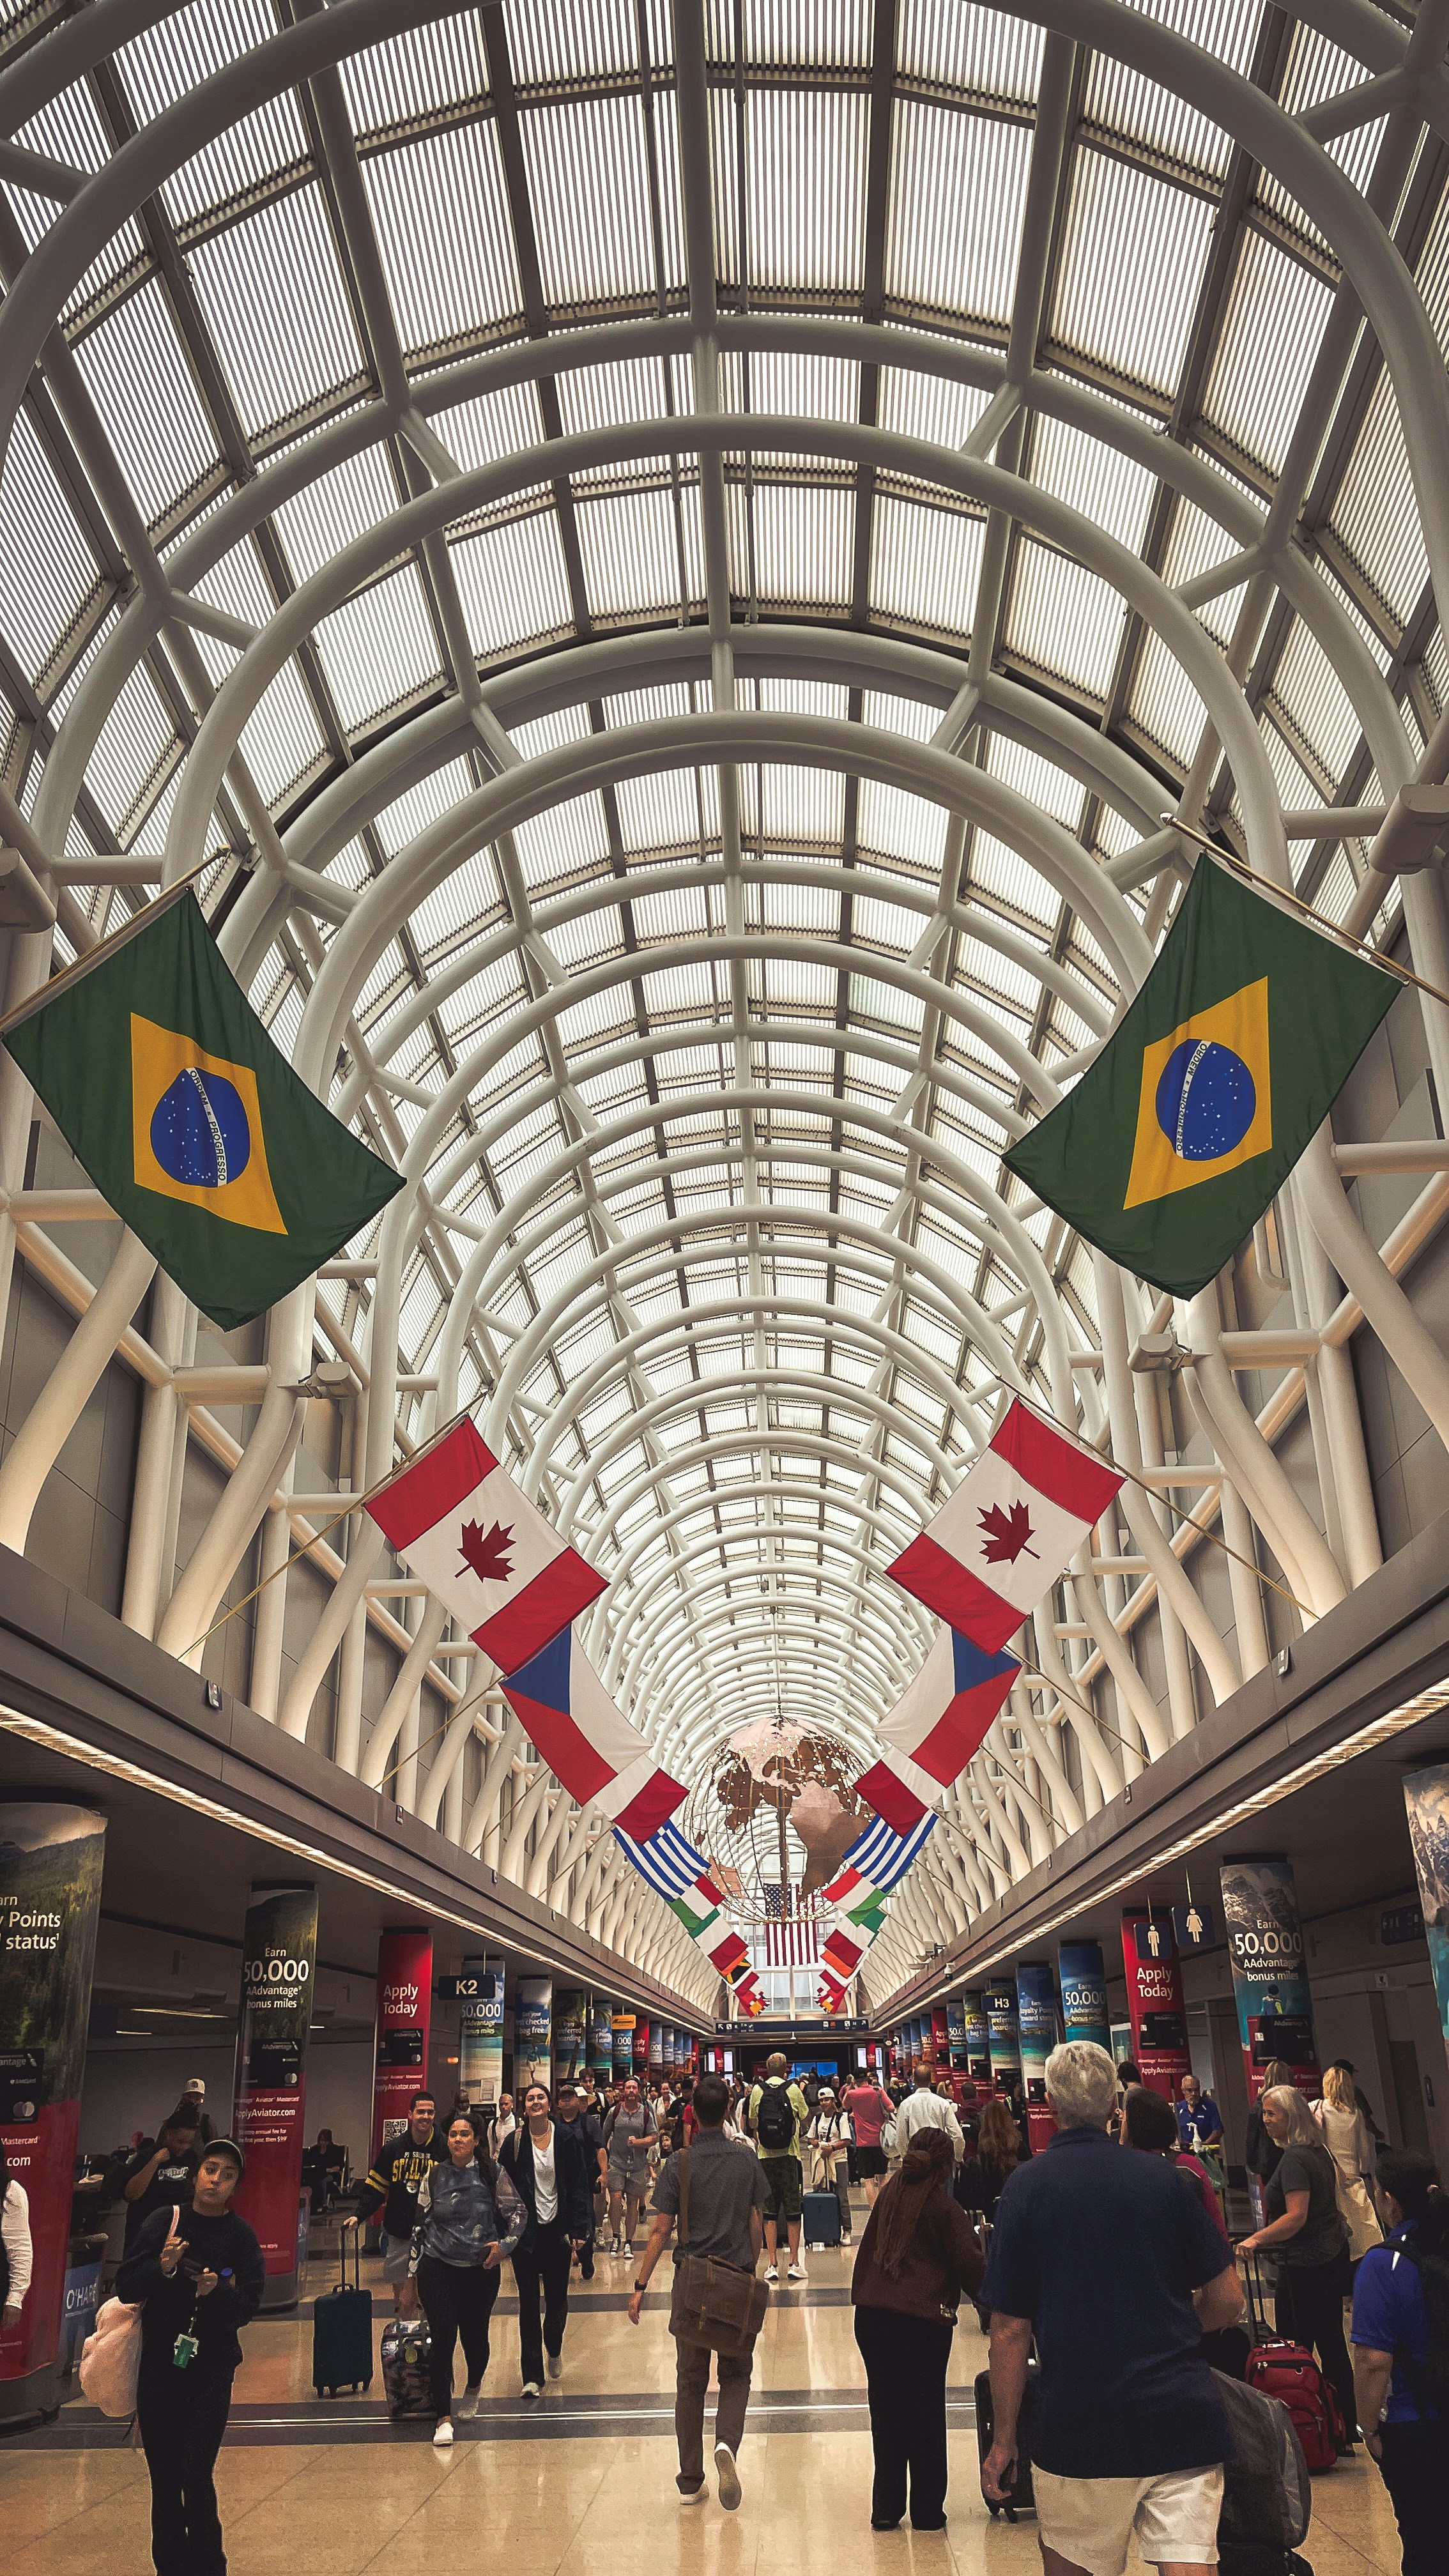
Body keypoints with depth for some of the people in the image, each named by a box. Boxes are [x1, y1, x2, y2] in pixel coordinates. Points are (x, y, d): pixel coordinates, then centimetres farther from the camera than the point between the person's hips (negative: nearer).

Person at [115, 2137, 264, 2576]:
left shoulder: (240, 2236, -4)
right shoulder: (164, 2221, -4)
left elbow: (247, 2307, -7)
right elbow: (126, 2288, -6)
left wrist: (218, 2290, -25)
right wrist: (161, 2268, -24)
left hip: (212, 2365, -1)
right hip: (158, 2363, 1)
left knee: (196, 2474, -10)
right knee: (163, 2476, 8)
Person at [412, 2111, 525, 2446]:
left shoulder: (493, 2174, -4)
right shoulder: (433, 2176, 1)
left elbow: (519, 2213, 2)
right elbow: (421, 2223, 7)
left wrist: (505, 2244, -12)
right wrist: (414, 2271, 7)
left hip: (481, 2269, 0)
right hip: (438, 2268, 0)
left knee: (475, 2336, 11)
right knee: (442, 2339, -11)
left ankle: (473, 2389, 43)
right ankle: (443, 2418, -2)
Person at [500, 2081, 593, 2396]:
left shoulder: (566, 2139, -4)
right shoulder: (515, 2142, -4)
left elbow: (580, 2186, -1)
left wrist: (579, 2230, -6)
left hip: (557, 2229, 0)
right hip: (525, 2232, 0)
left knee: (557, 2299, 8)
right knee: (528, 2304, 3)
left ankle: (554, 2348, 39)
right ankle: (532, 2376, 12)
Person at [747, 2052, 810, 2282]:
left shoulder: (757, 2090, 2)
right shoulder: (793, 2090, -3)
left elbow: (752, 2123, 11)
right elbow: (804, 2120, 12)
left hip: (765, 2157, 1)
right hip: (789, 2155, -1)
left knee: (769, 2212, 6)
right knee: (793, 2211, 6)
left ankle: (772, 2264, 5)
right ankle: (794, 2263, 6)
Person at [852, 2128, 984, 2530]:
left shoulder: (888, 2196, 8)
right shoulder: (943, 2207, -7)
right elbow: (970, 2266, -4)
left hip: (872, 2314, 5)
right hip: (923, 2319, -4)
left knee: (886, 2411, 14)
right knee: (925, 2417, 9)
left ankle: (885, 2508, 17)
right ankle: (927, 2511, 17)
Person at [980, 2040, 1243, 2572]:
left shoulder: (1027, 2185, -5)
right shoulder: (1160, 2175, 0)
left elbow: (1010, 2331, -6)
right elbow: (1227, 2300, 4)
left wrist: (1002, 2441, 2)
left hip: (1080, 2432, -1)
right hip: (1185, 2423, 1)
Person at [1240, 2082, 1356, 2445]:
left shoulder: (1293, 2158, -19)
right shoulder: (1319, 2150, 10)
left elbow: (1296, 2216, -25)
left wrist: (1257, 2238, -24)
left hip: (1305, 2265, -10)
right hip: (1333, 2254, 10)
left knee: (1296, 2347, -2)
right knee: (1331, 2342, 15)